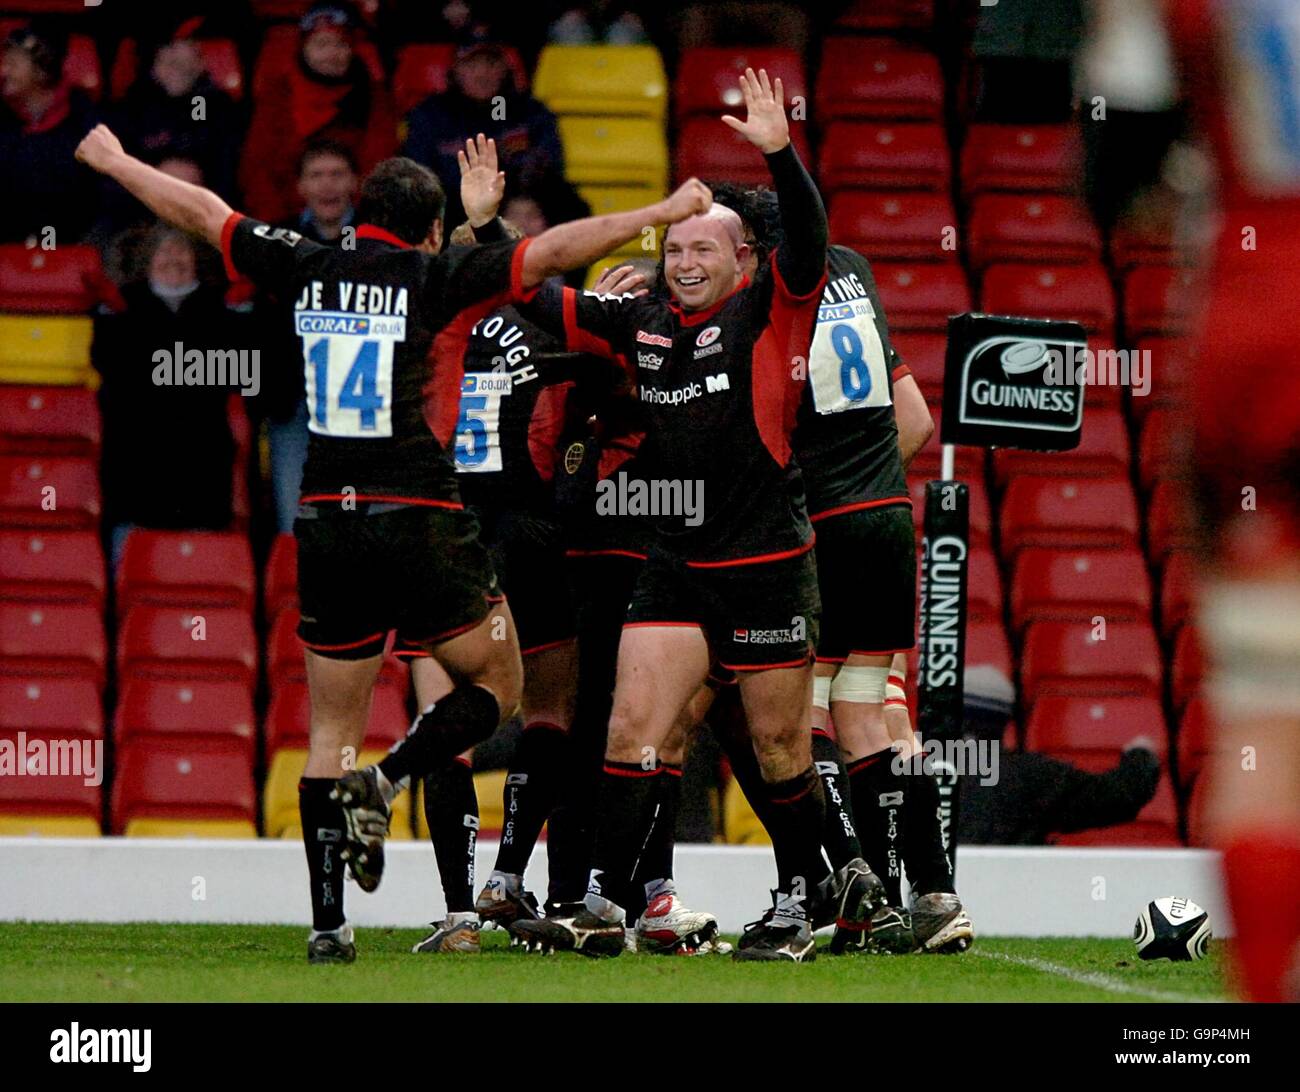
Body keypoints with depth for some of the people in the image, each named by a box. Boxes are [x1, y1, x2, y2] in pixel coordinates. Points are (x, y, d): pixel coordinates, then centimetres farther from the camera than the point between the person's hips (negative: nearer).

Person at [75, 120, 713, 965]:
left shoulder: (306, 270, 8)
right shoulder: (437, 278, -3)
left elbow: (200, 211, 19)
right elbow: (551, 253, -11)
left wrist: (115, 162, 33)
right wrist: (661, 214, -6)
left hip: (325, 523, 4)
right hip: (420, 524, -4)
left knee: (333, 729, 10)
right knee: (498, 686, 13)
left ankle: (327, 922, 2)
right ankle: (384, 785, -12)